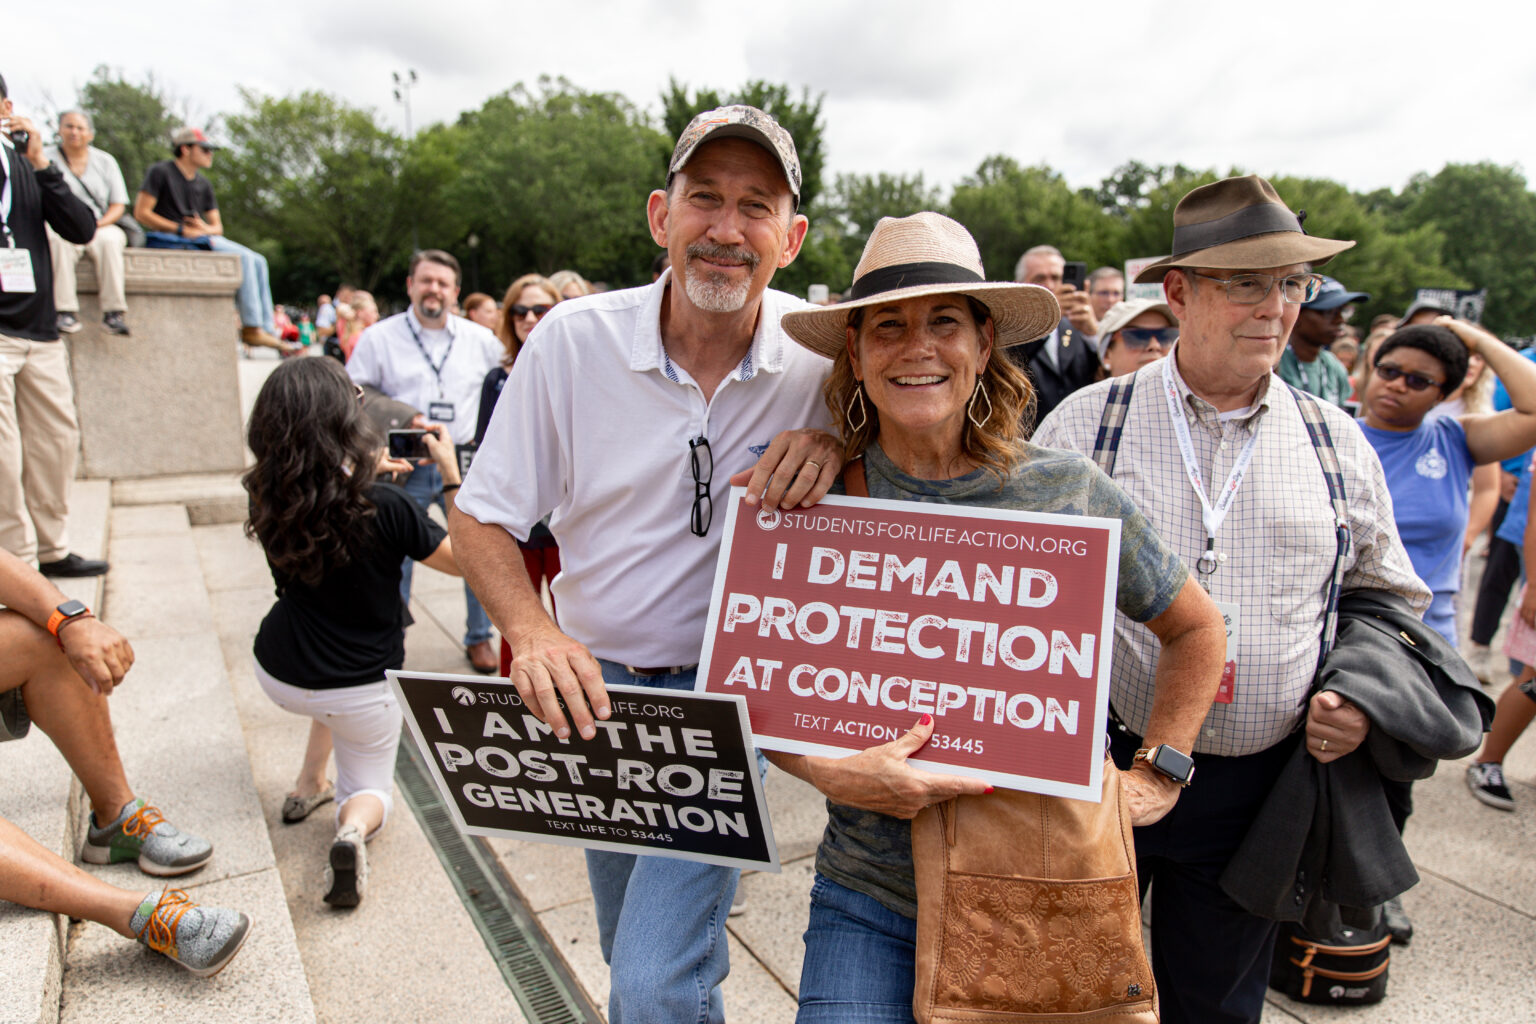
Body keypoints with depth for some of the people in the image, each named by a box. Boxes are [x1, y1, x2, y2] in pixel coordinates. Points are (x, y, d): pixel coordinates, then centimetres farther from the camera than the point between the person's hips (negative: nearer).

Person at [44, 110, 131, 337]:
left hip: (101, 227, 1)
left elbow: (118, 205, 7)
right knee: (59, 241, -36)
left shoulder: (105, 161, 12)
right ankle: (66, 312, -39)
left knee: (109, 240, -34)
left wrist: (97, 224, -12)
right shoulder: (46, 159, 8)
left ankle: (114, 312, -37)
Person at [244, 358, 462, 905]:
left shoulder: (269, 500, -14)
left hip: (279, 673, 5)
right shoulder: (386, 507, -28)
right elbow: (465, 560, -13)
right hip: (360, 689, -4)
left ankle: (309, 785, 33)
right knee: (370, 786, 20)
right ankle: (354, 826, -14)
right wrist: (452, 477, -10)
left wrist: (365, 471, 17)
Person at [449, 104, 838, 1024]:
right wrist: (532, 631, -25)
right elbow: (480, 517, -6)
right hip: (594, 687, 3)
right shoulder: (573, 339, -12)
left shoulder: (821, 354, -13)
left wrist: (836, 438, -23)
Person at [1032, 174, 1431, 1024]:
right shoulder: (1086, 422, -6)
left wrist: (1363, 696, -3)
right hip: (1097, 766, -2)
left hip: (1257, 788, 2)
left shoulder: (1339, 444, 3)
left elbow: (1386, 597, 15)